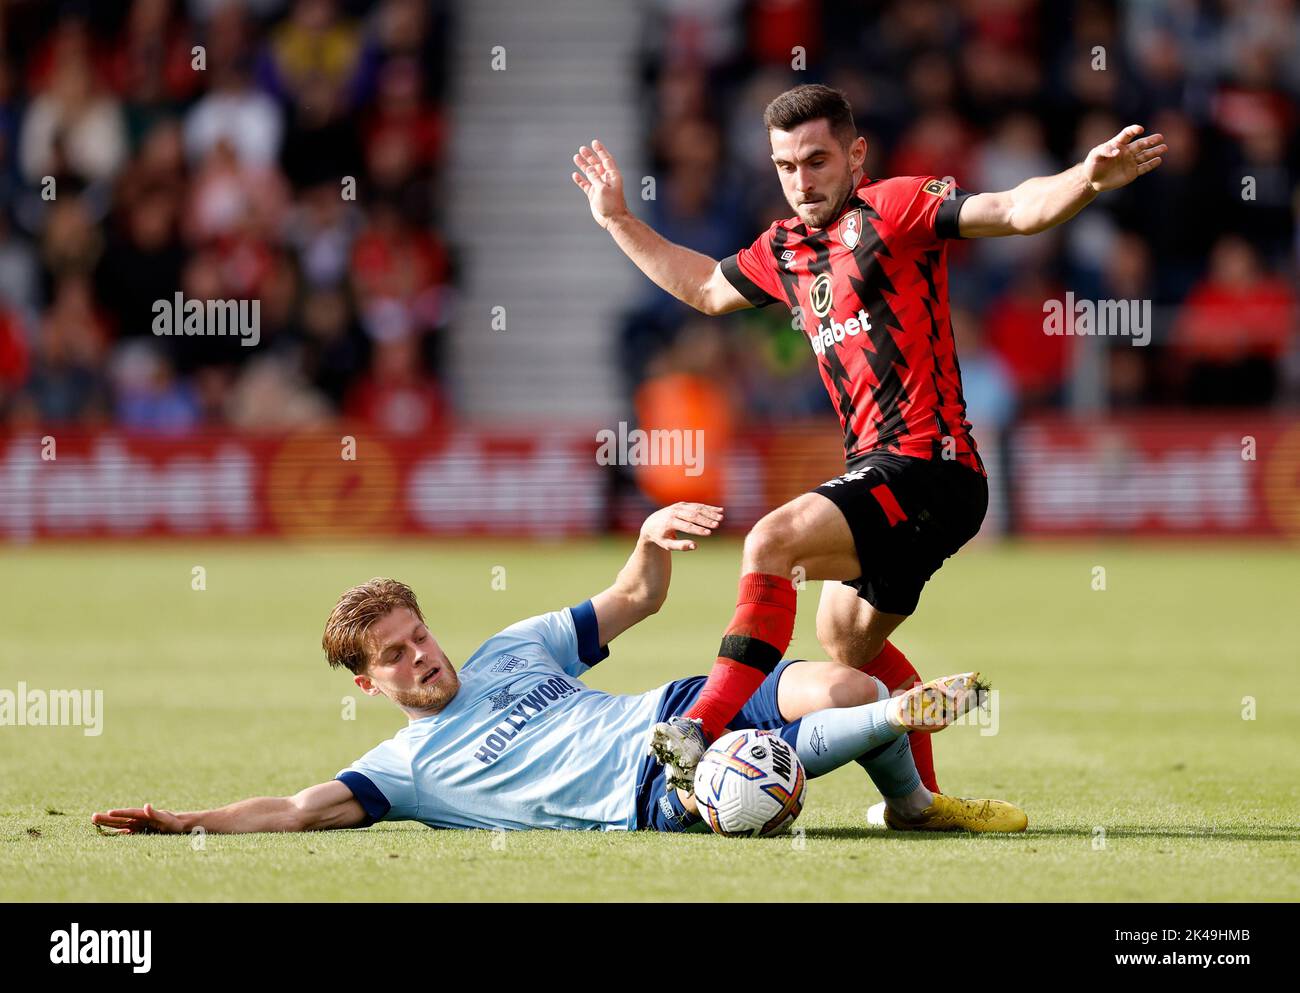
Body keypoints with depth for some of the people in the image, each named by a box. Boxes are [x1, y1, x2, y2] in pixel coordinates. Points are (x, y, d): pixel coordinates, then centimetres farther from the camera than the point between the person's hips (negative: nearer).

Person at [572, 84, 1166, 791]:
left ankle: (703, 730, -30)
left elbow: (1017, 211, -18)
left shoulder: (893, 207, -7)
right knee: (845, 637, 24)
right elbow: (703, 288, 36)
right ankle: (924, 802, 38)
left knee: (772, 542, -26)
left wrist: (1087, 181, -36)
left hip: (926, 467, -10)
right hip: (877, 468, 10)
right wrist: (617, 220, 36)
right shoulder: (784, 251, 16)